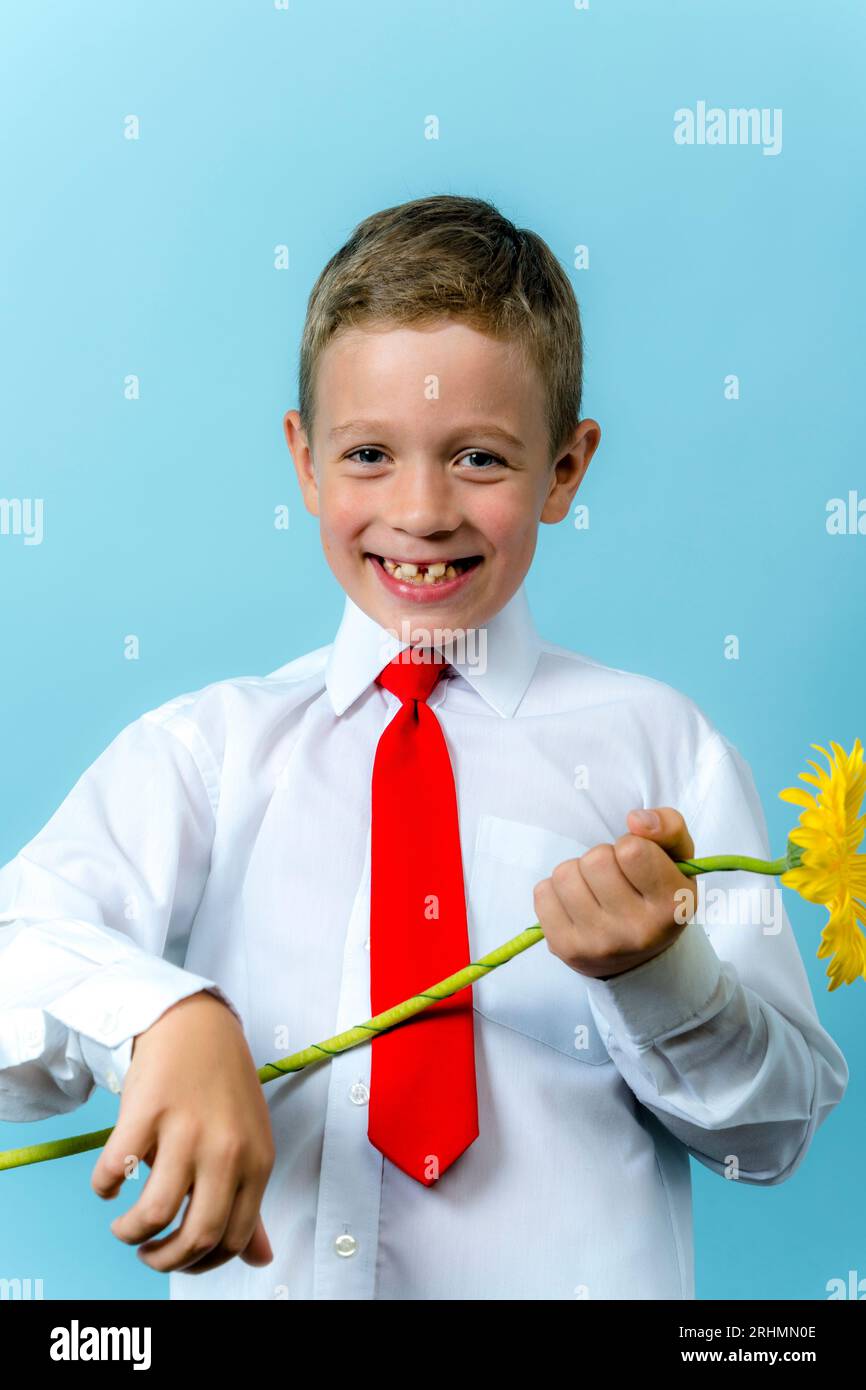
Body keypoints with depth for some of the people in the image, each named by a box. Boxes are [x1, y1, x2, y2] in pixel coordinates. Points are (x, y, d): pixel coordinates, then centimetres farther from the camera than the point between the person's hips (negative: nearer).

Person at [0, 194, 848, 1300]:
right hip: (261, 1268, 2)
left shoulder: (658, 745, 2)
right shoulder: (205, 749, 4)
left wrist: (655, 971, -14)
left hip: (574, 1274, -1)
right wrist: (165, 1014, -28)